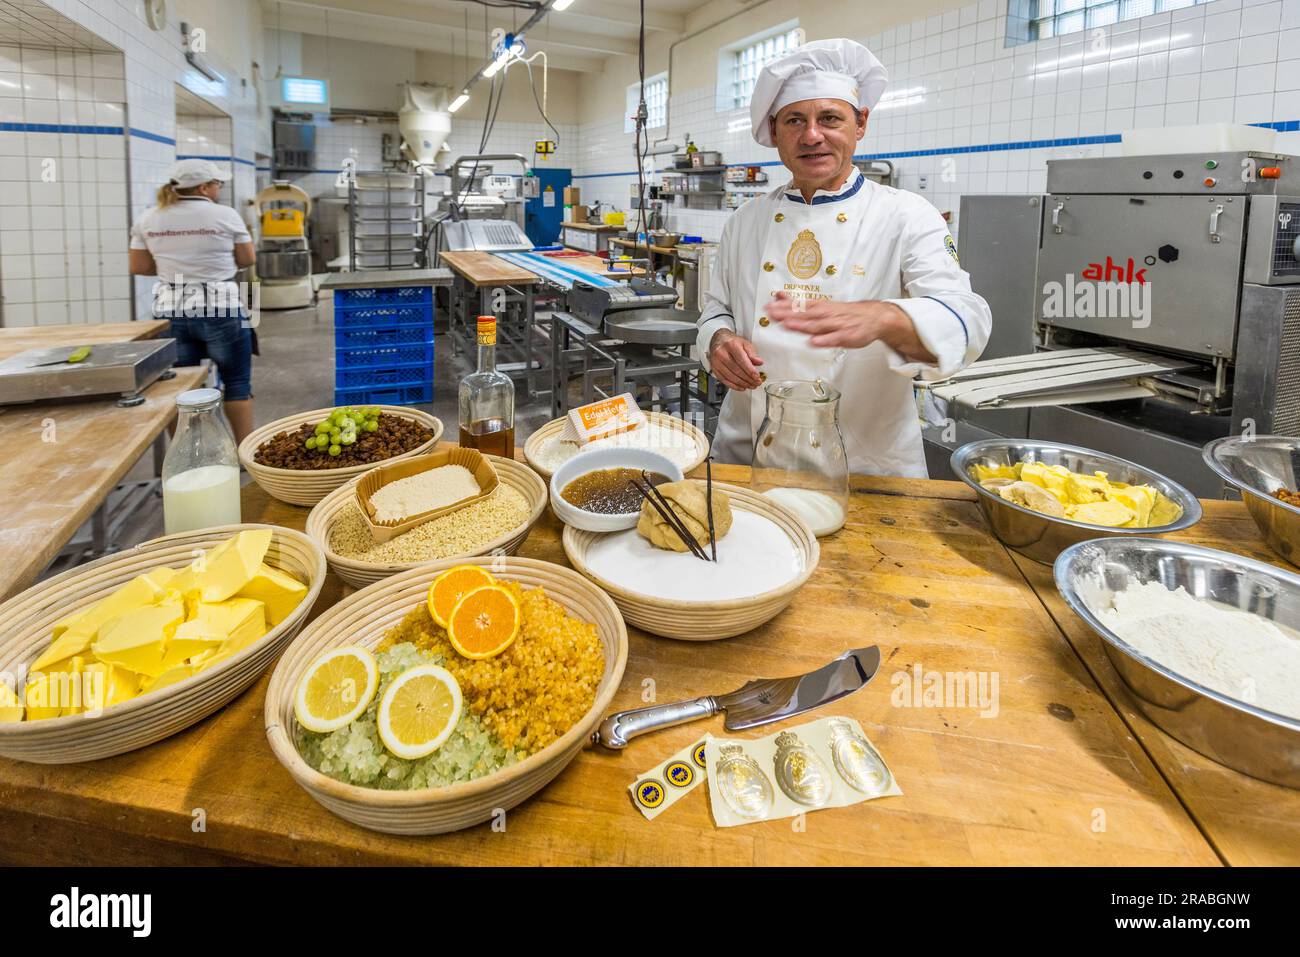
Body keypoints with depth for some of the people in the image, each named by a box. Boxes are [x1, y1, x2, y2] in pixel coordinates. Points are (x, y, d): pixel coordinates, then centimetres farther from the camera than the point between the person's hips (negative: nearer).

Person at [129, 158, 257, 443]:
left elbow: (138, 267, 8)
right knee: (237, 383, 6)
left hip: (170, 312, 4)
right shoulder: (224, 215, -5)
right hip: (220, 311, -4)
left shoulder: (149, 219, 5)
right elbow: (248, 259, 4)